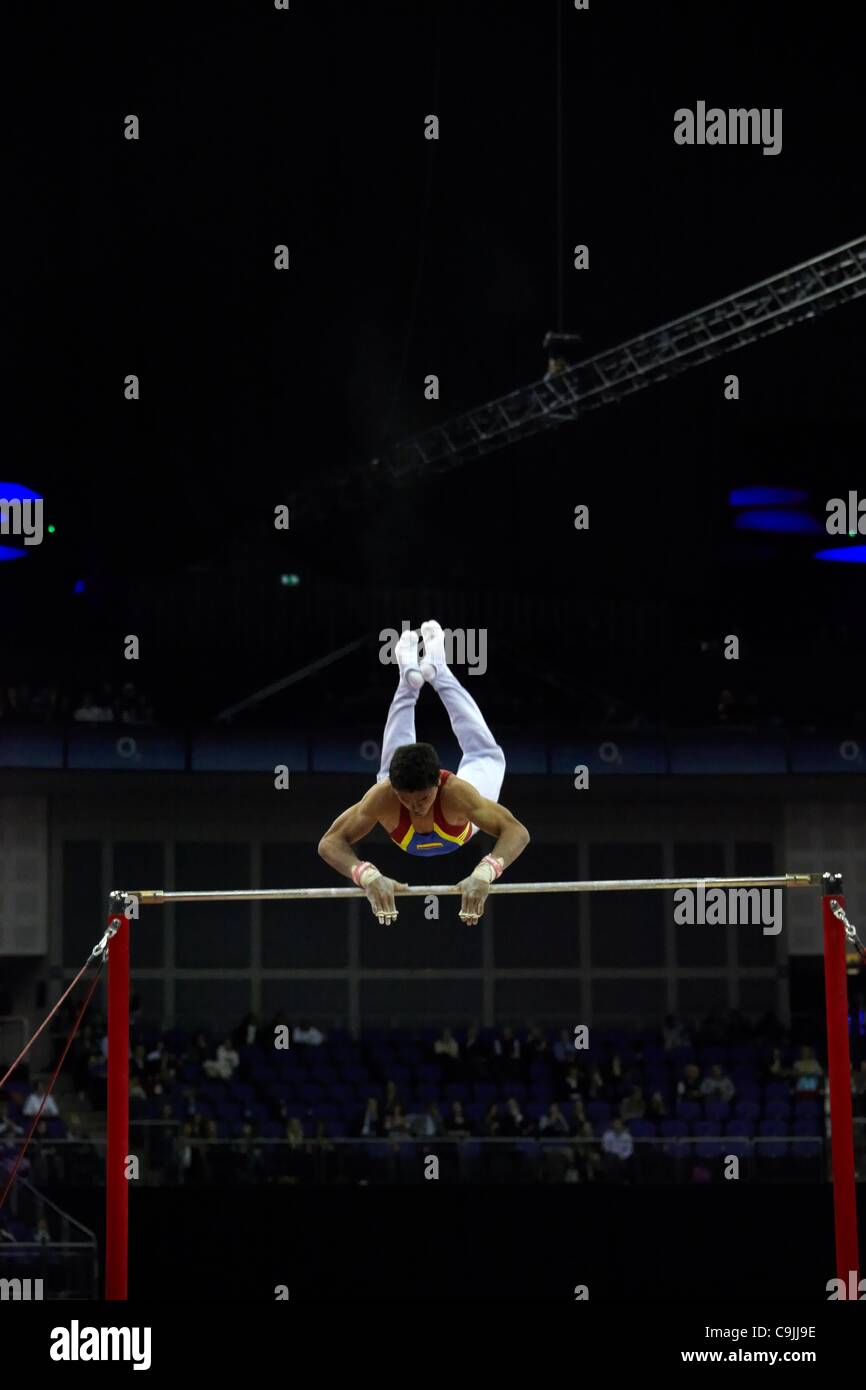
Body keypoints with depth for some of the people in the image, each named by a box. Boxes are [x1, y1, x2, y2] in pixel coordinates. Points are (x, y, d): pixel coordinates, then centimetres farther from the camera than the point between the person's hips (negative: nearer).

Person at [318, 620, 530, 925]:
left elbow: (517, 832, -52)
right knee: (389, 766, 34)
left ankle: (436, 669, 47)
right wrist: (368, 876, -67)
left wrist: (483, 874, -72)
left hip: (463, 824, 0)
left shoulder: (456, 791, -50)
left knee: (486, 757, 31)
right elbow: (330, 842, -46)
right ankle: (409, 679, 54)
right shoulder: (382, 796, -47)